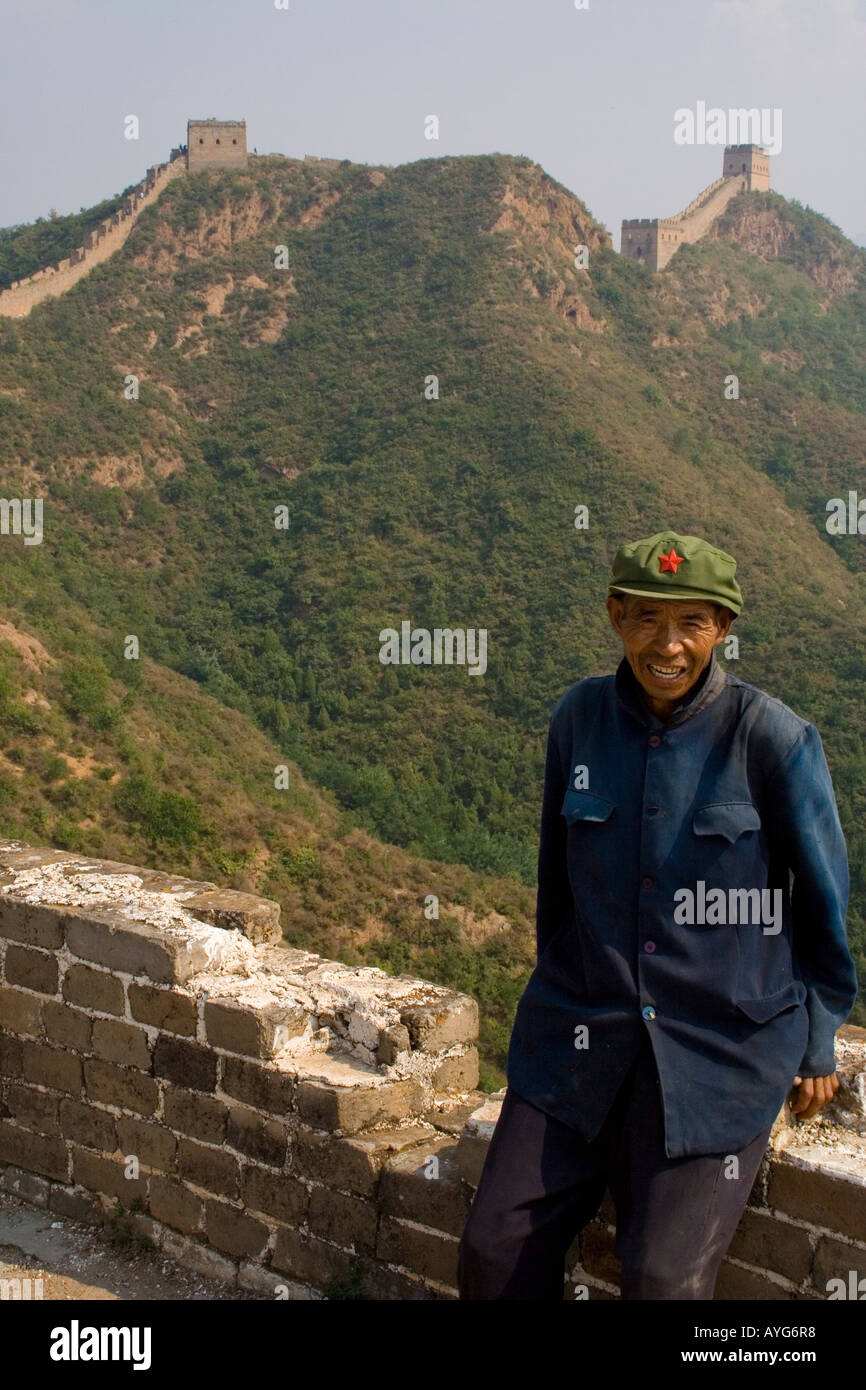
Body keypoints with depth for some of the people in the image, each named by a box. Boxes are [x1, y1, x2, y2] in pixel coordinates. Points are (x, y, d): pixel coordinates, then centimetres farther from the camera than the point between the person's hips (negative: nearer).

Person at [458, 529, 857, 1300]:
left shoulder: (775, 739, -14)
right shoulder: (581, 715, -2)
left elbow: (823, 898, -2)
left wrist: (817, 1041, 4)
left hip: (720, 1051, -3)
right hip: (583, 1036, 4)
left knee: (665, 1278, -7)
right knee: (493, 1254, 2)